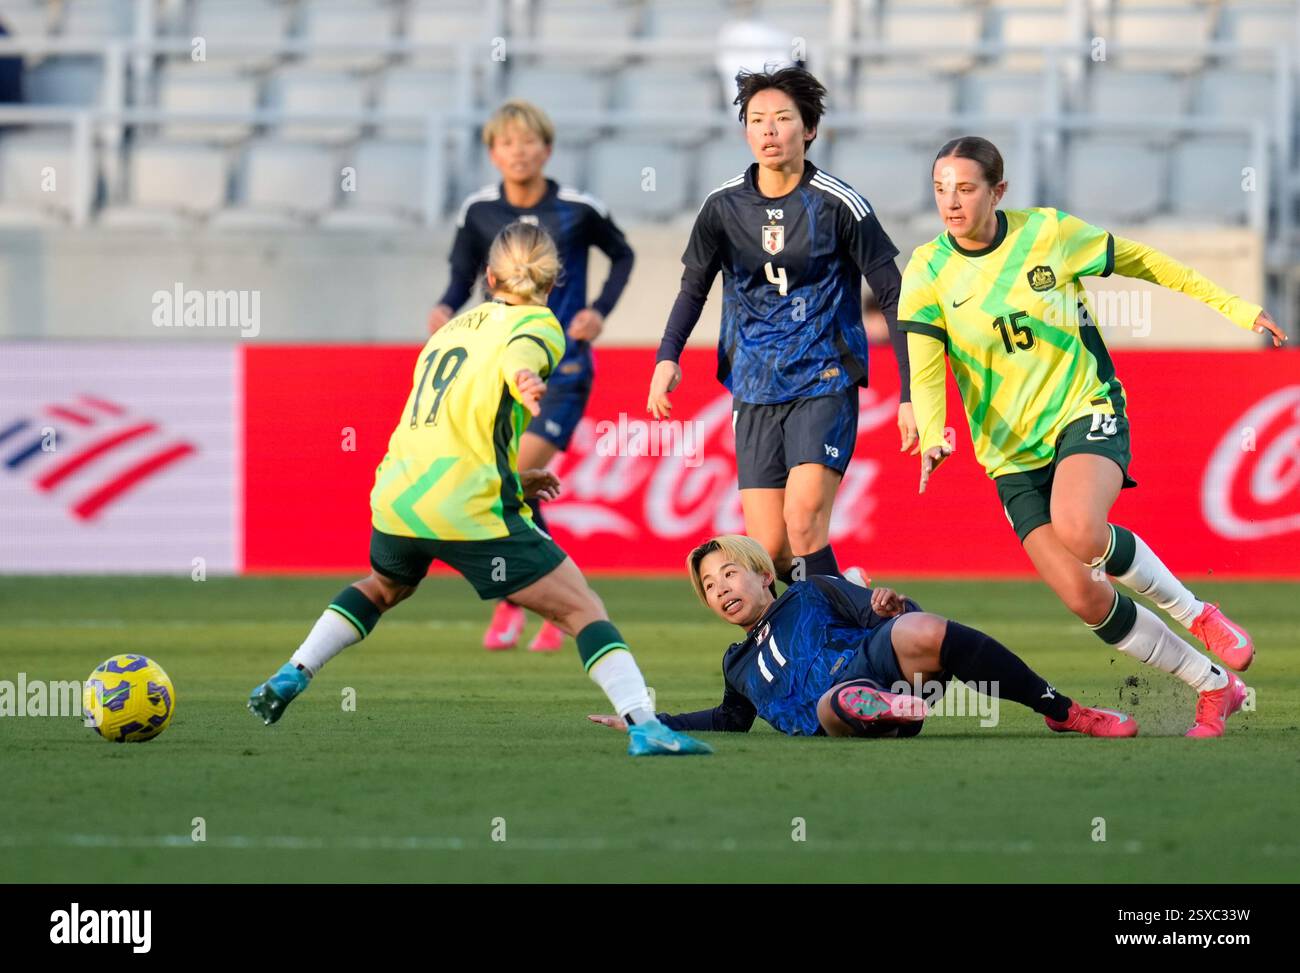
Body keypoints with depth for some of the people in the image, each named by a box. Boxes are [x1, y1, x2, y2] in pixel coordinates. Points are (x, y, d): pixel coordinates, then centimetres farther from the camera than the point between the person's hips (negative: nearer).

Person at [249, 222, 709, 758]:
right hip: (470, 510, -6)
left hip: (396, 493, 7)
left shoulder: (456, 326, 26)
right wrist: (525, 382, -43)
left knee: (384, 586, 37)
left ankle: (291, 677, 29)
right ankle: (643, 725, -18)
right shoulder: (537, 324, 5)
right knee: (582, 610, -3)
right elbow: (518, 356, -21)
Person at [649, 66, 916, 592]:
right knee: (767, 550, -2)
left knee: (804, 523, -22)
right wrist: (667, 357, -1)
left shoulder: (838, 204, -8)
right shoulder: (722, 206, 2)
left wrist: (911, 395, -7)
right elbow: (694, 287, 17)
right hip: (754, 394, 4)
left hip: (824, 384, -4)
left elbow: (894, 297, -3)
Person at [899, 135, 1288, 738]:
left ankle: (1195, 613, -9)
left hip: (1085, 412, -3)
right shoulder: (928, 273, -5)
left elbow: (1139, 262, 8)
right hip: (1011, 454, 3)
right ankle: (1215, 688, 9)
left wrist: (1234, 308, 11)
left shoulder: (1048, 233, -7)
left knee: (1078, 530, -34)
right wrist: (932, 436, -33)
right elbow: (924, 371, -11)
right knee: (1086, 599, -9)